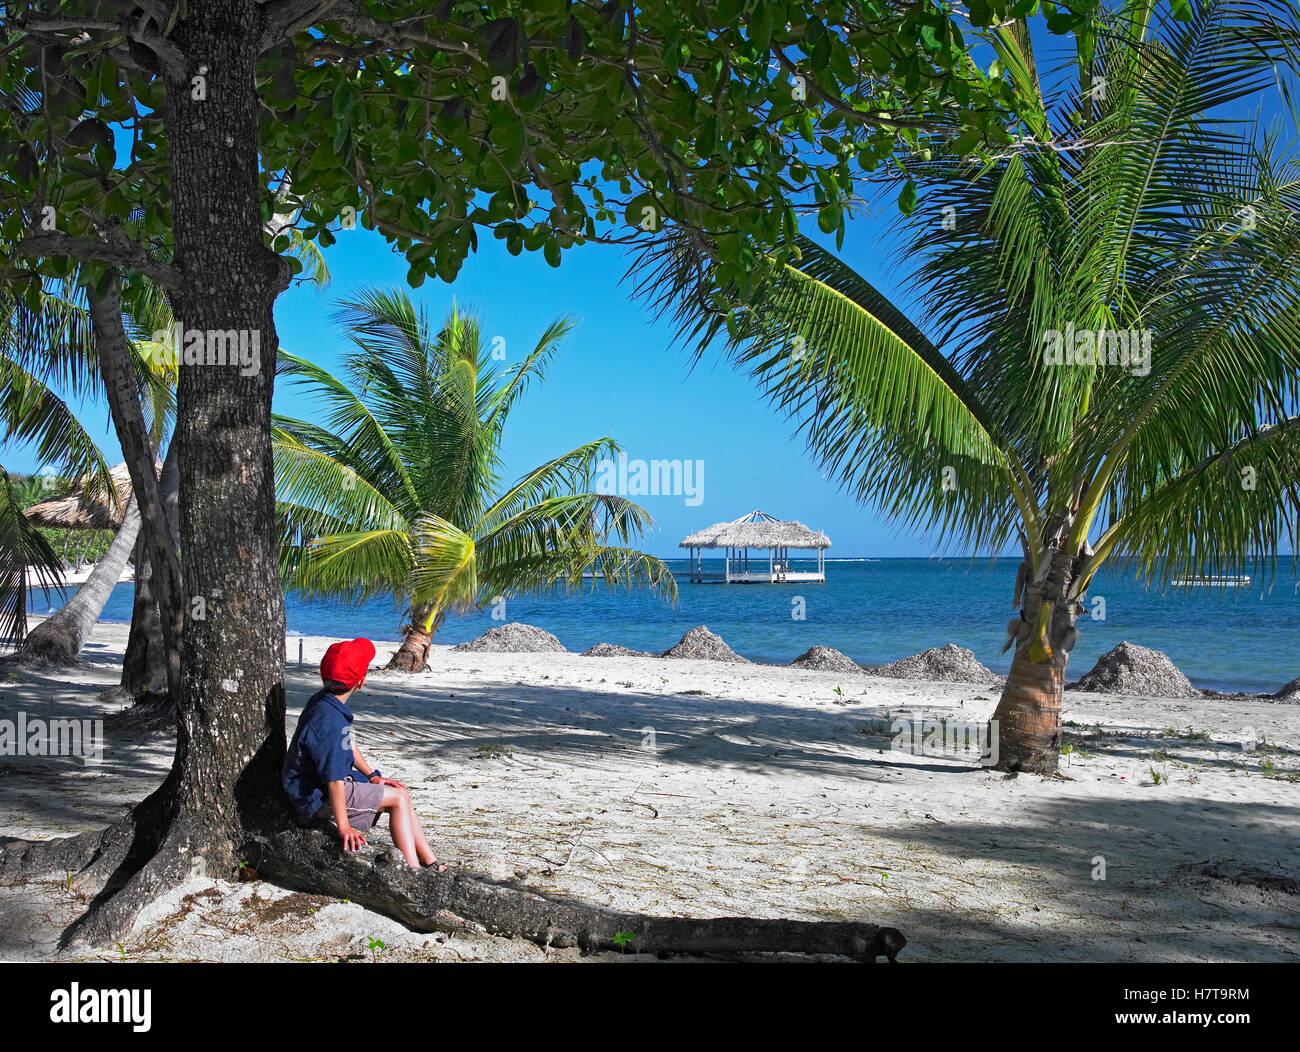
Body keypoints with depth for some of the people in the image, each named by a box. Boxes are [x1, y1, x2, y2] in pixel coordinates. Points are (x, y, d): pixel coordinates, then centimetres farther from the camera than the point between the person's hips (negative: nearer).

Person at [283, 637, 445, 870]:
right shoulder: (328, 722, -30)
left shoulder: (325, 701, 3)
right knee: (400, 798, -10)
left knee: (401, 794, 9)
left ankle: (432, 866, 12)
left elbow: (348, 745, 17)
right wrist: (344, 827, -27)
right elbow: (334, 779, -30)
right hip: (318, 797, -10)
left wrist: (372, 776, 11)